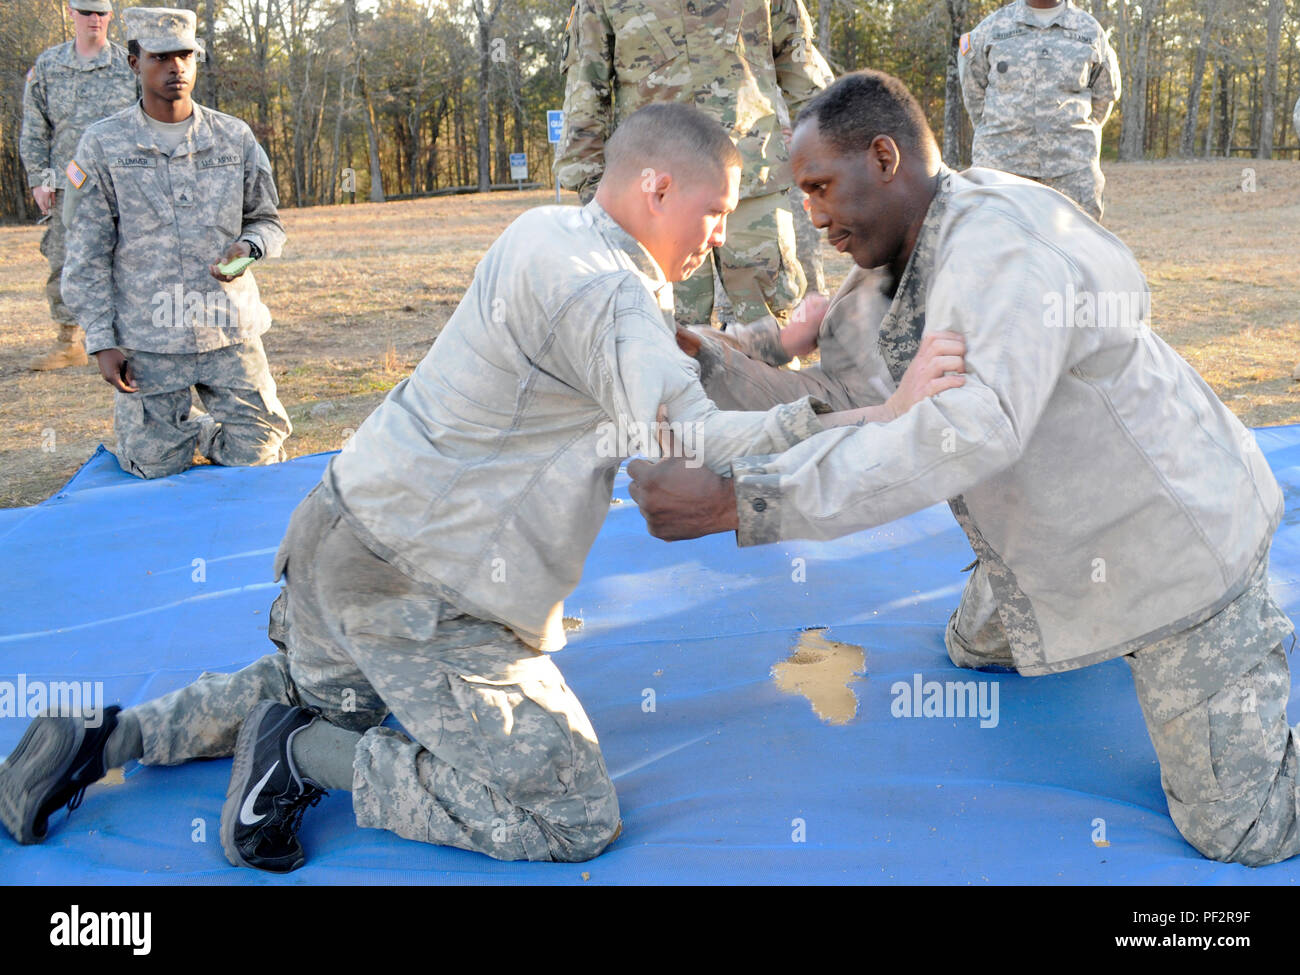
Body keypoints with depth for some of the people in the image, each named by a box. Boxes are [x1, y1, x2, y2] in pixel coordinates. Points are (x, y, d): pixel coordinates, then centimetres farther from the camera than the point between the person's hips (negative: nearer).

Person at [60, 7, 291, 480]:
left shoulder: (235, 138, 6)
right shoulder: (102, 145, 0)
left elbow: (267, 221, 14)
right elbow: (86, 257, 1)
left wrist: (247, 247, -11)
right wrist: (102, 341, -5)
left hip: (230, 331, 2)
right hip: (146, 340, -1)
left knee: (254, 461, 2)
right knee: (157, 469, 2)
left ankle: (209, 432, 34)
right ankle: (177, 429, 35)